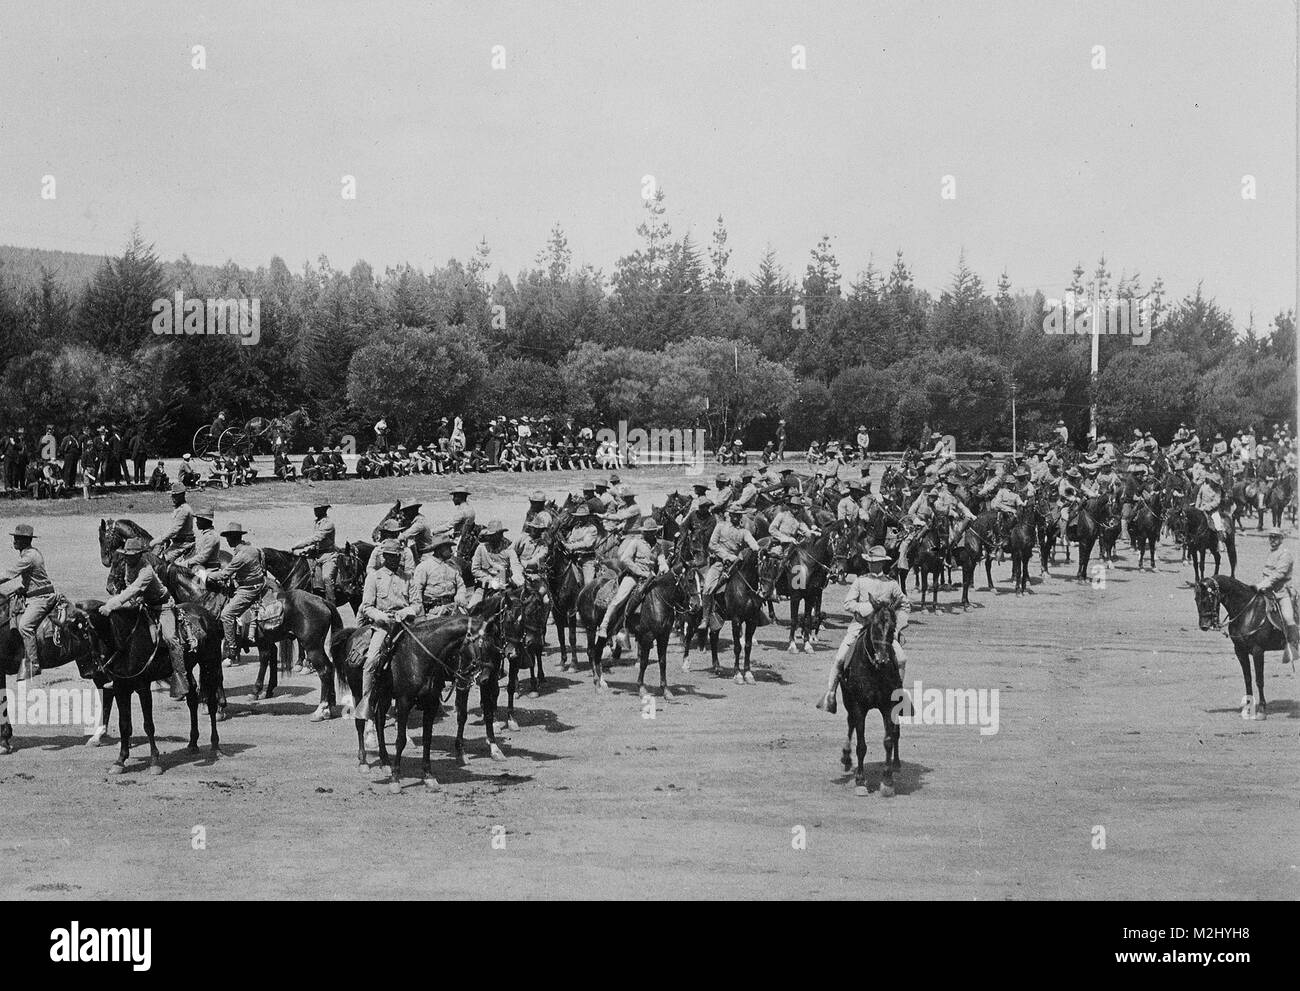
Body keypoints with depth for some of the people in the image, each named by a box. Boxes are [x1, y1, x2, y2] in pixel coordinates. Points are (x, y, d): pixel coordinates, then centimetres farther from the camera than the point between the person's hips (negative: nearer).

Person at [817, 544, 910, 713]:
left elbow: (905, 606, 17)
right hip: (860, 624, -1)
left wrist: (898, 625, 2)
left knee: (901, 659, -15)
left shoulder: (891, 584, 7)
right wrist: (868, 607, -16)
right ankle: (830, 694, -7)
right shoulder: (860, 581, 5)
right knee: (840, 657, -16)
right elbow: (848, 602, -2)